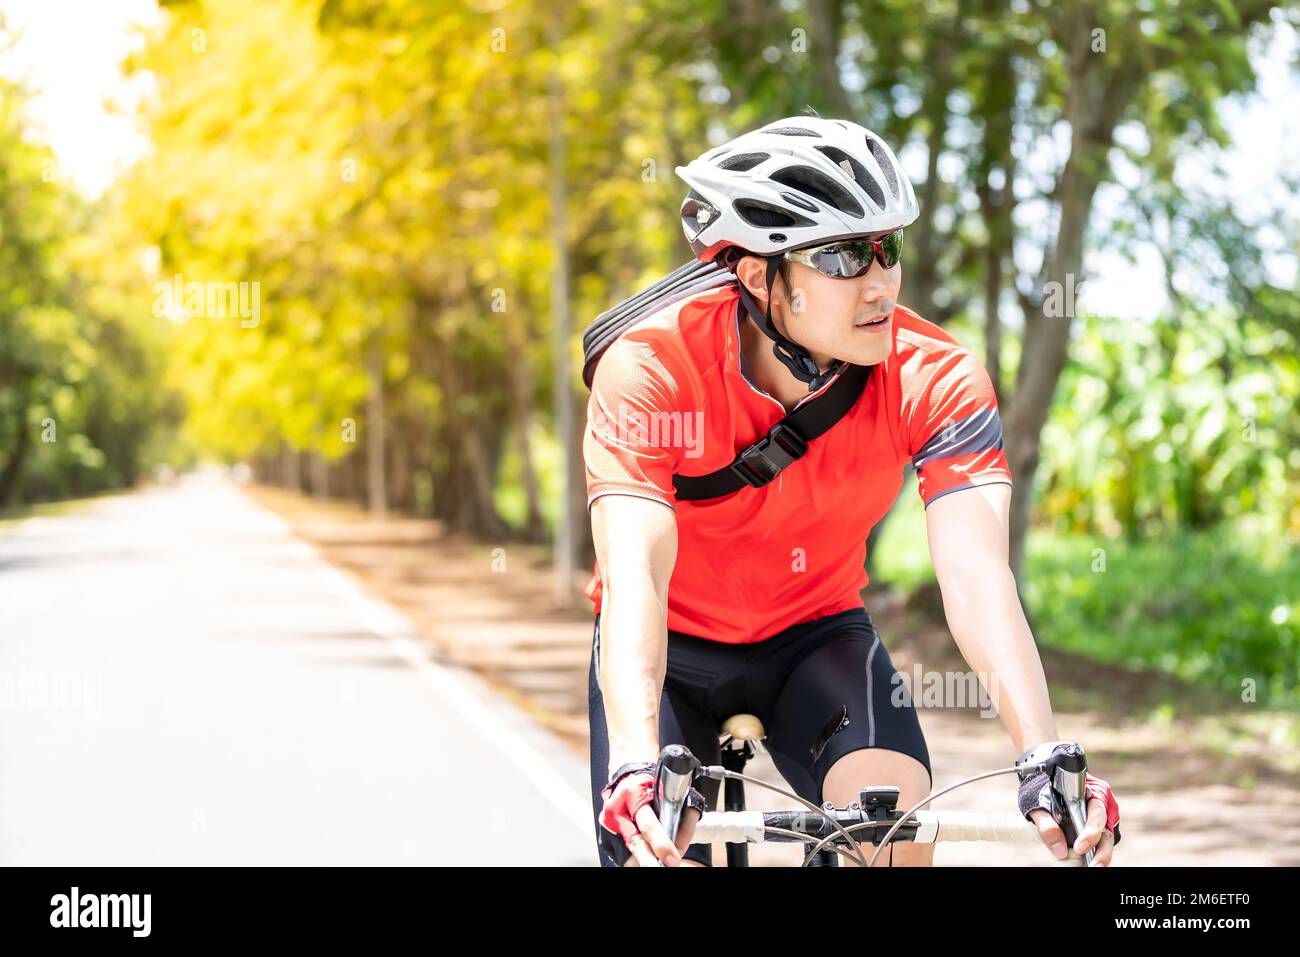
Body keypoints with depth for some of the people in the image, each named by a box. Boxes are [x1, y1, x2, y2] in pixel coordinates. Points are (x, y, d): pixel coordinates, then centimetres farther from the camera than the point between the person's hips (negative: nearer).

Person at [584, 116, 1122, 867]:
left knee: (900, 819, -25)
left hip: (816, 635, 1)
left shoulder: (935, 379, -23)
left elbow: (979, 575, -32)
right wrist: (636, 765, -54)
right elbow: (632, 578, -39)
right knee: (655, 848, -17)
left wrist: (1047, 761, -47)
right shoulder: (650, 370, -28)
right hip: (675, 641, -1)